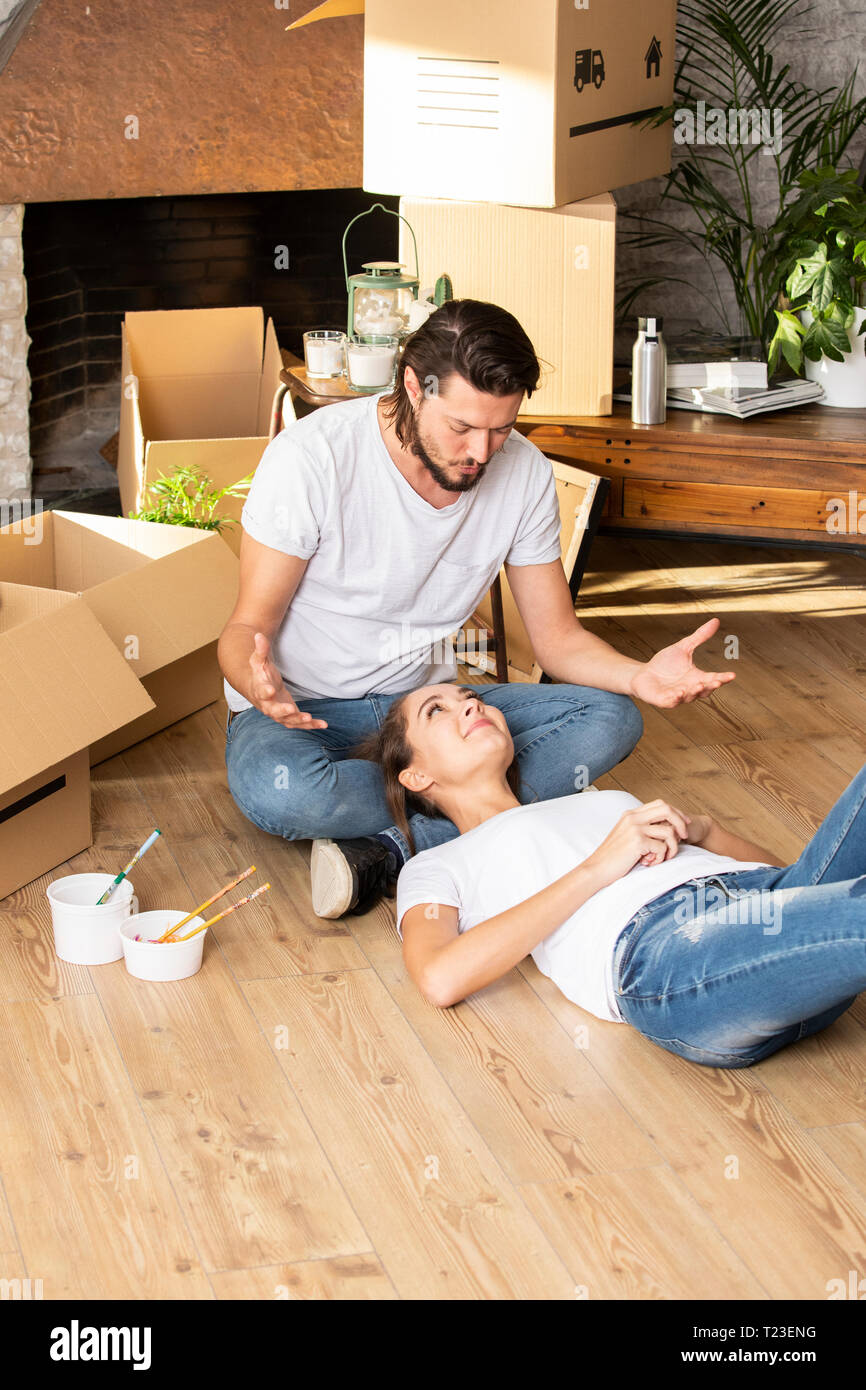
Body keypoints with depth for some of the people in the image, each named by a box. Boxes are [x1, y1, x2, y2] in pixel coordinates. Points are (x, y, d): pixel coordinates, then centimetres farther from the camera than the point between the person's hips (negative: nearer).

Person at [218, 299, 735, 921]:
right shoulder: (311, 458, -21)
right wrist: (259, 683, -41)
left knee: (611, 720, -18)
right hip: (304, 711, -4)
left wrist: (641, 676, -24)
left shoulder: (525, 473, -8)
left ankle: (384, 854, -26)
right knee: (279, 791, -39)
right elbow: (249, 625, -15)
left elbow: (557, 636, -1)